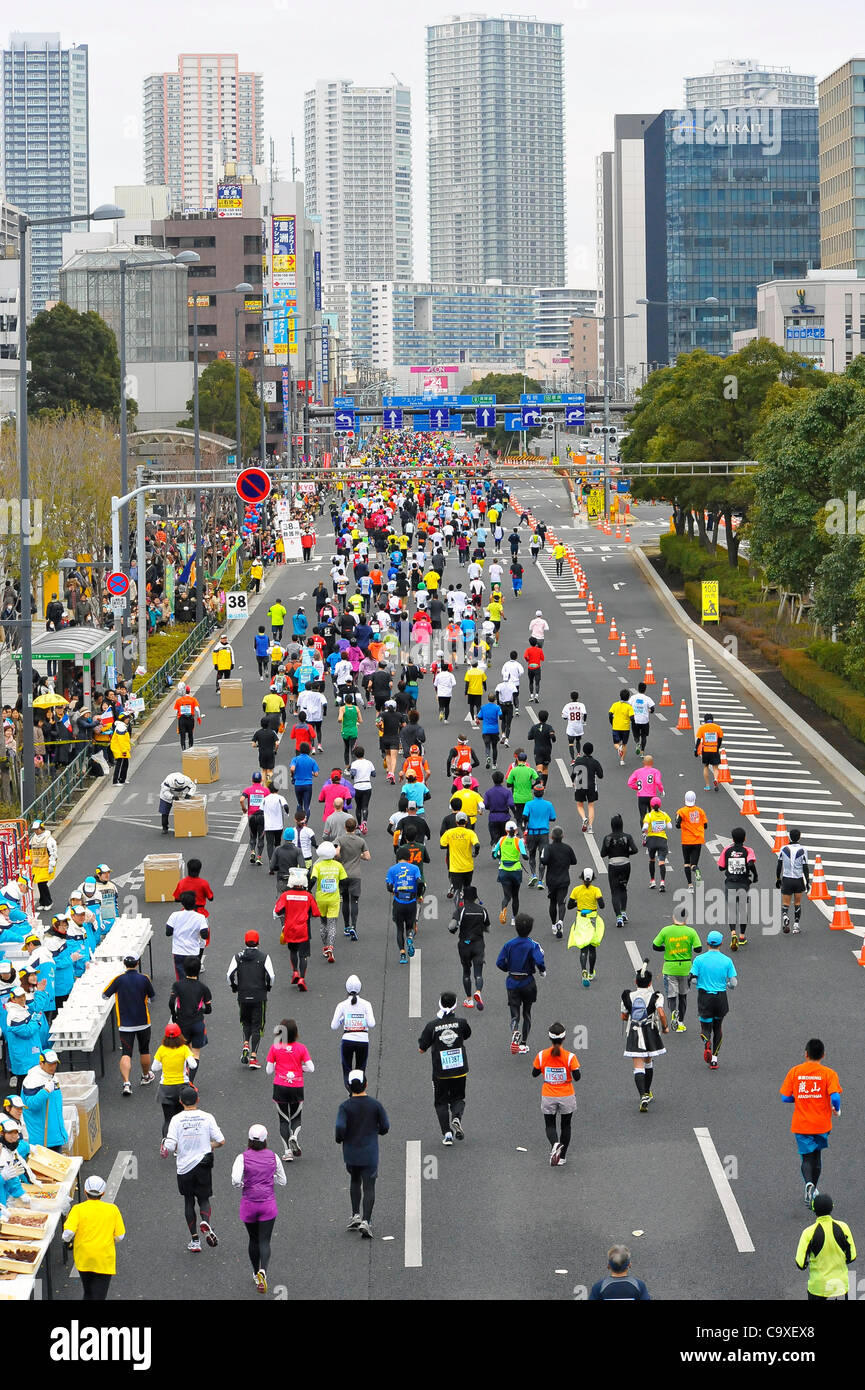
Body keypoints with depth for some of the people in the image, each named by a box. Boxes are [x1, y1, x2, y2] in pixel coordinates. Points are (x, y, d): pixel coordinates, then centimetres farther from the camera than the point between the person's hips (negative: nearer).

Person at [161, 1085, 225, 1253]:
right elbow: (221, 1141, -5)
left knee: (189, 1202, 14)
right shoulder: (207, 1118, -5)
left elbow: (170, 1146, -14)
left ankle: (195, 1240, 12)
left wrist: (166, 1150, 10)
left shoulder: (177, 1120, -8)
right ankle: (205, 1222, -18)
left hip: (184, 1167, 0)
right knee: (204, 1199, 14)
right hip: (203, 1165, 0)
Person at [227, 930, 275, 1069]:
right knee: (257, 1025, 6)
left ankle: (246, 1044, -2)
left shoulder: (238, 957, 0)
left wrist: (234, 987, 10)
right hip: (260, 996, -1)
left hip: (243, 995, 1)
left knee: (245, 1021, 23)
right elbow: (271, 976, -12)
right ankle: (253, 1056, -1)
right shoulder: (264, 956, -4)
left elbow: (229, 975, -8)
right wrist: (268, 987, 7)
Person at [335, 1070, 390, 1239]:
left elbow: (340, 1128, -19)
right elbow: (385, 1127, -2)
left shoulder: (345, 1107, -9)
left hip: (351, 1153, 1)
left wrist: (339, 1139, 2)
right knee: (369, 1188, 0)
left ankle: (356, 1215, 17)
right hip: (370, 1154, -1)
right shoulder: (375, 1104, -6)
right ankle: (366, 1221, -15)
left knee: (355, 1181, 24)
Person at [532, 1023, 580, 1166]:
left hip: (548, 1097, 0)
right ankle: (562, 1157, 21)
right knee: (566, 1125, 18)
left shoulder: (541, 1056, -10)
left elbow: (535, 1073, 1)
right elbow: (577, 1077, -15)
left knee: (550, 1125, 13)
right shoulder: (570, 1056, -16)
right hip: (566, 1097, 0)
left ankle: (555, 1144, -19)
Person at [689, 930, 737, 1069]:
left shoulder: (699, 960, -6)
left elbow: (691, 978, -7)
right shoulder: (727, 961, -3)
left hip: (704, 997, -1)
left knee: (706, 1028, 9)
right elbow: (734, 983, -4)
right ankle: (714, 1058, 16)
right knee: (718, 1028, 19)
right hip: (721, 998, 1)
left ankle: (707, 1043, -25)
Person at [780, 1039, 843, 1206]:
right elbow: (835, 1098, -19)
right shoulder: (828, 1073, -9)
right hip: (822, 1124, 0)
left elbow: (785, 1098, -2)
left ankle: (809, 1184, -24)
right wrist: (836, 1110, 2)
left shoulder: (794, 1072, -4)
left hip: (801, 1124, 0)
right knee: (817, 1155, 22)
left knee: (807, 1158, 4)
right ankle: (814, 1190, 32)